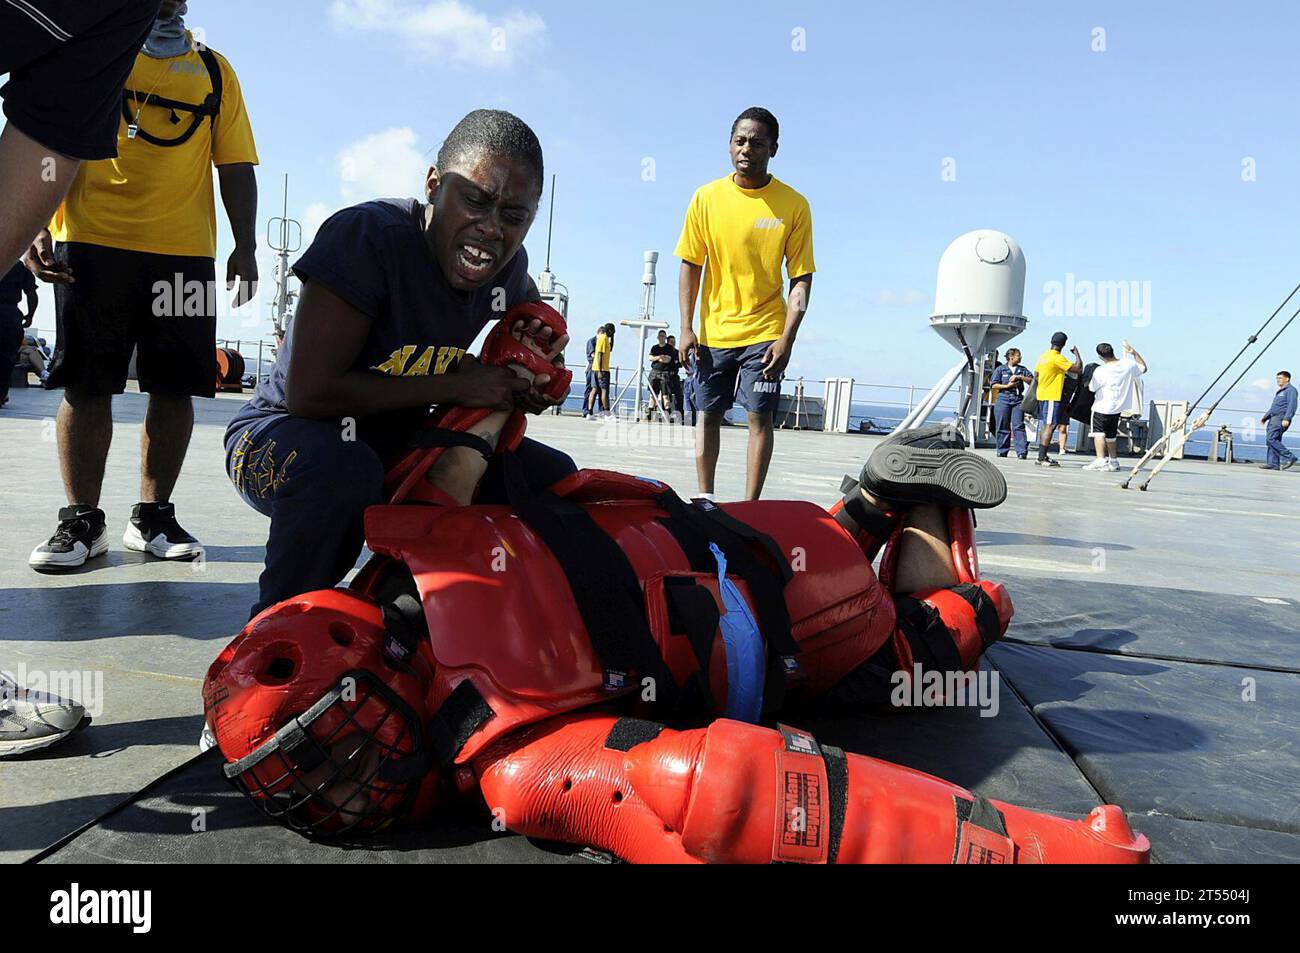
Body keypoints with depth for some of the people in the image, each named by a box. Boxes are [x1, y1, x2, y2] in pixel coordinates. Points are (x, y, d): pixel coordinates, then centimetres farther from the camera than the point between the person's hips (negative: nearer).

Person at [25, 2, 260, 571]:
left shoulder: (214, 70, 18)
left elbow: (236, 168, 13)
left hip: (184, 250, 1)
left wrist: (246, 246, 2)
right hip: (92, 241, -1)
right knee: (85, 384, -1)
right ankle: (82, 520, 8)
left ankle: (152, 516, 10)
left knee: (175, 386, -1)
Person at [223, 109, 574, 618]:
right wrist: (455, 384, -25)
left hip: (395, 446, 7)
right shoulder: (367, 236, -26)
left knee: (550, 475, -3)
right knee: (344, 469, -41)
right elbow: (309, 391, -30)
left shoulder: (510, 269, -5)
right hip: (283, 432, -6)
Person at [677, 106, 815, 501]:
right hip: (712, 331, 2)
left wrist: (787, 339, -14)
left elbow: (801, 278, -5)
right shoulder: (706, 198, 0)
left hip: (765, 332, -2)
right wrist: (687, 328, -4)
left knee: (760, 416, -3)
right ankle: (705, 500, 18)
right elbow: (690, 266, 3)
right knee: (709, 415, 8)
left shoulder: (794, 205, -5)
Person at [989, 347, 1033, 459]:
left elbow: (1032, 380, 5)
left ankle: (1022, 451, -14)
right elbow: (994, 385, 3)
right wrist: (1007, 386, -7)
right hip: (1003, 399, -1)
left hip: (1018, 399, 1)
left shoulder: (1023, 369, 16)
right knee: (1003, 426, 0)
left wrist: (1020, 377, -6)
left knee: (1018, 425, -9)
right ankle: (1002, 451, 8)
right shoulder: (1000, 369, 8)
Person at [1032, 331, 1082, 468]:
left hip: (1042, 395, 9)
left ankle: (1041, 456, 17)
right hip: (1052, 396, -9)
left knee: (1044, 425, 13)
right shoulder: (1058, 358, -16)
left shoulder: (1044, 356, 10)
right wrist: (1077, 354, -3)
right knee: (1050, 426, -9)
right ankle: (1042, 458, -13)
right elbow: (1078, 369, -17)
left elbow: (1036, 376, 16)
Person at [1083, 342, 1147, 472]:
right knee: (1111, 435, 18)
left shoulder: (1100, 371, -18)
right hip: (1117, 407, 7)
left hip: (1102, 407, -6)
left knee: (1099, 432, -7)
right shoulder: (1128, 365, -4)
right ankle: (1114, 461, 27)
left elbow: (1092, 388, -6)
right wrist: (1134, 352, 15)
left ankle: (1101, 460, -22)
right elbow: (1144, 368, 16)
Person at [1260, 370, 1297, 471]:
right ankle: (1273, 464, 1)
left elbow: (1292, 405, -16)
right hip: (1274, 418, 10)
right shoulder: (1280, 391, 26)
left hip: (1281, 418, -10)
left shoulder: (1290, 390, -5)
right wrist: (1265, 417, 25)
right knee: (1274, 440, 4)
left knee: (1272, 439, -19)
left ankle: (1289, 457, -15)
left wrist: (1287, 419, -26)